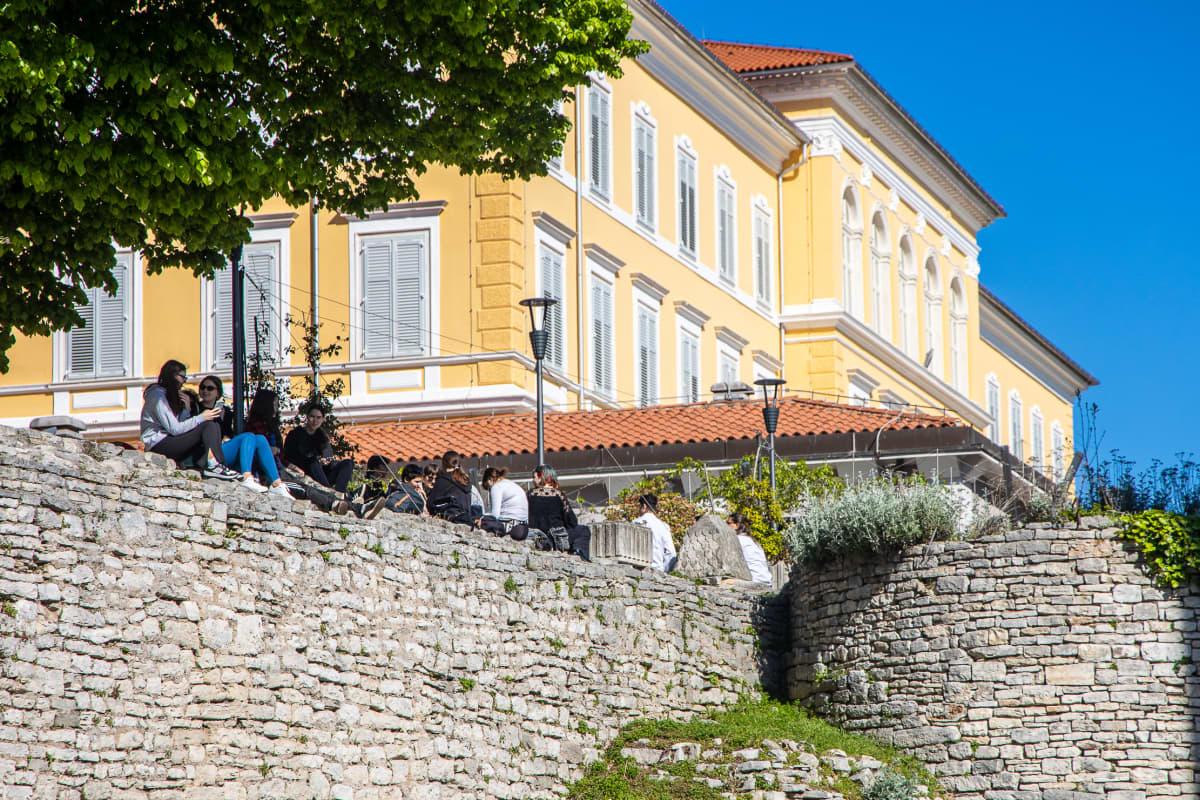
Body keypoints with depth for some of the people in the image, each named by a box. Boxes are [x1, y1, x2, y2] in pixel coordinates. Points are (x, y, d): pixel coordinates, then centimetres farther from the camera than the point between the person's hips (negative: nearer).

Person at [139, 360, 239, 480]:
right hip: (158, 445, -9)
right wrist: (201, 418, -15)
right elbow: (174, 429, -18)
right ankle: (214, 465, -24)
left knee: (213, 424, -5)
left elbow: (182, 424, 11)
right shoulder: (157, 395, -10)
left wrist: (186, 408, -3)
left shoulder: (171, 396, 21)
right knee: (208, 425, -17)